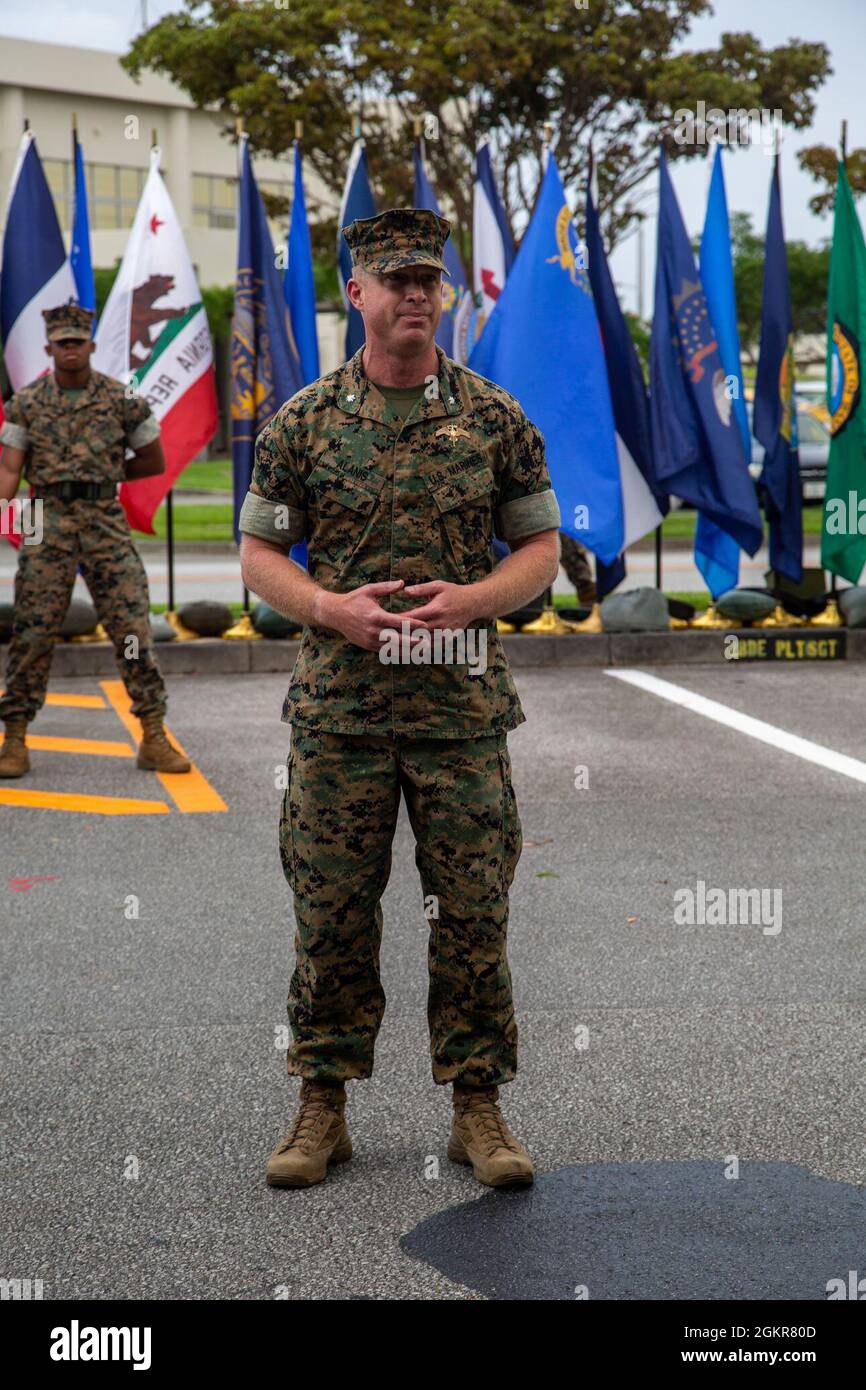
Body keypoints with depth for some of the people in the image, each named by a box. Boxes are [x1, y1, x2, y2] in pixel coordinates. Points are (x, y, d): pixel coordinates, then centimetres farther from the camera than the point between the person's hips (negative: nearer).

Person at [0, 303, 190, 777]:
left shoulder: (121, 400, 4)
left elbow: (154, 462, 13)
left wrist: (101, 476, 8)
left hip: (106, 524, 0)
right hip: (48, 526, 0)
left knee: (132, 626, -5)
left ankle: (154, 739, 1)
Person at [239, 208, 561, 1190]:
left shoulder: (494, 418, 4)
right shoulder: (302, 423, 4)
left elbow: (542, 546, 7)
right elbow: (258, 552, 7)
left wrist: (473, 599, -12)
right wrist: (329, 607, -12)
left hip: (463, 708, 0)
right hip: (338, 707, 0)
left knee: (472, 915, 3)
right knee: (331, 912, 5)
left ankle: (477, 1108, 15)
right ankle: (323, 1107, 17)